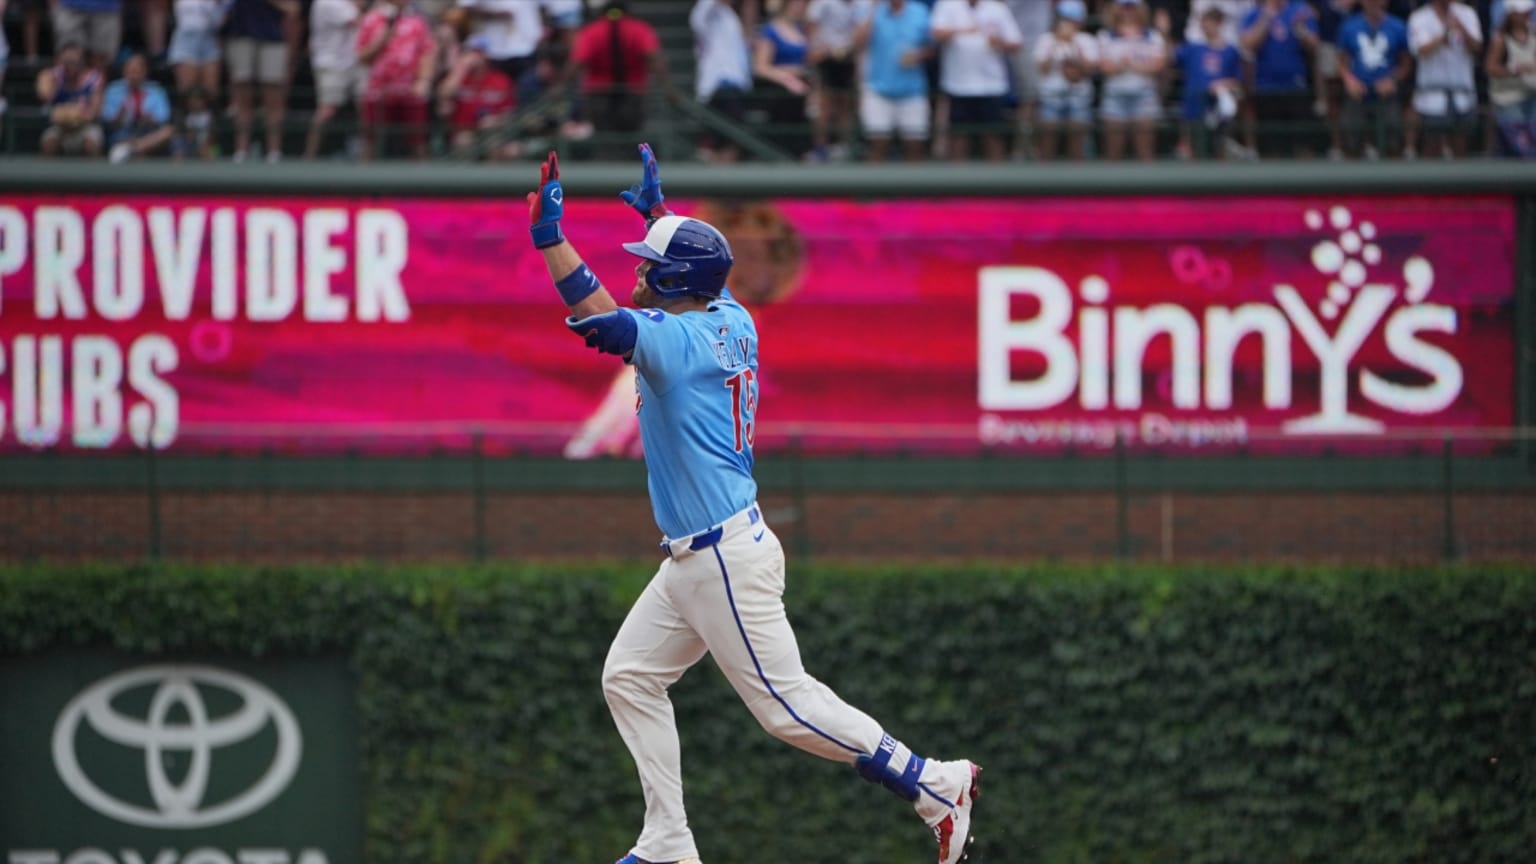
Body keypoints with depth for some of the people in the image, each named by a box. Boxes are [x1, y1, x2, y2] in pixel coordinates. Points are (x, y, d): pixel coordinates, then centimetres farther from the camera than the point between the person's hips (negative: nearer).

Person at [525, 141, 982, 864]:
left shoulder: (679, 340, -18)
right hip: (692, 561, 10)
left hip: (727, 559, -10)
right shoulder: (731, 323, 7)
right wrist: (654, 208, 36)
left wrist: (547, 233, -28)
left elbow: (593, 313, -32)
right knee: (629, 678, 11)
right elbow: (694, 269, 30)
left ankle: (937, 785, -2)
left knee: (787, 705, -7)